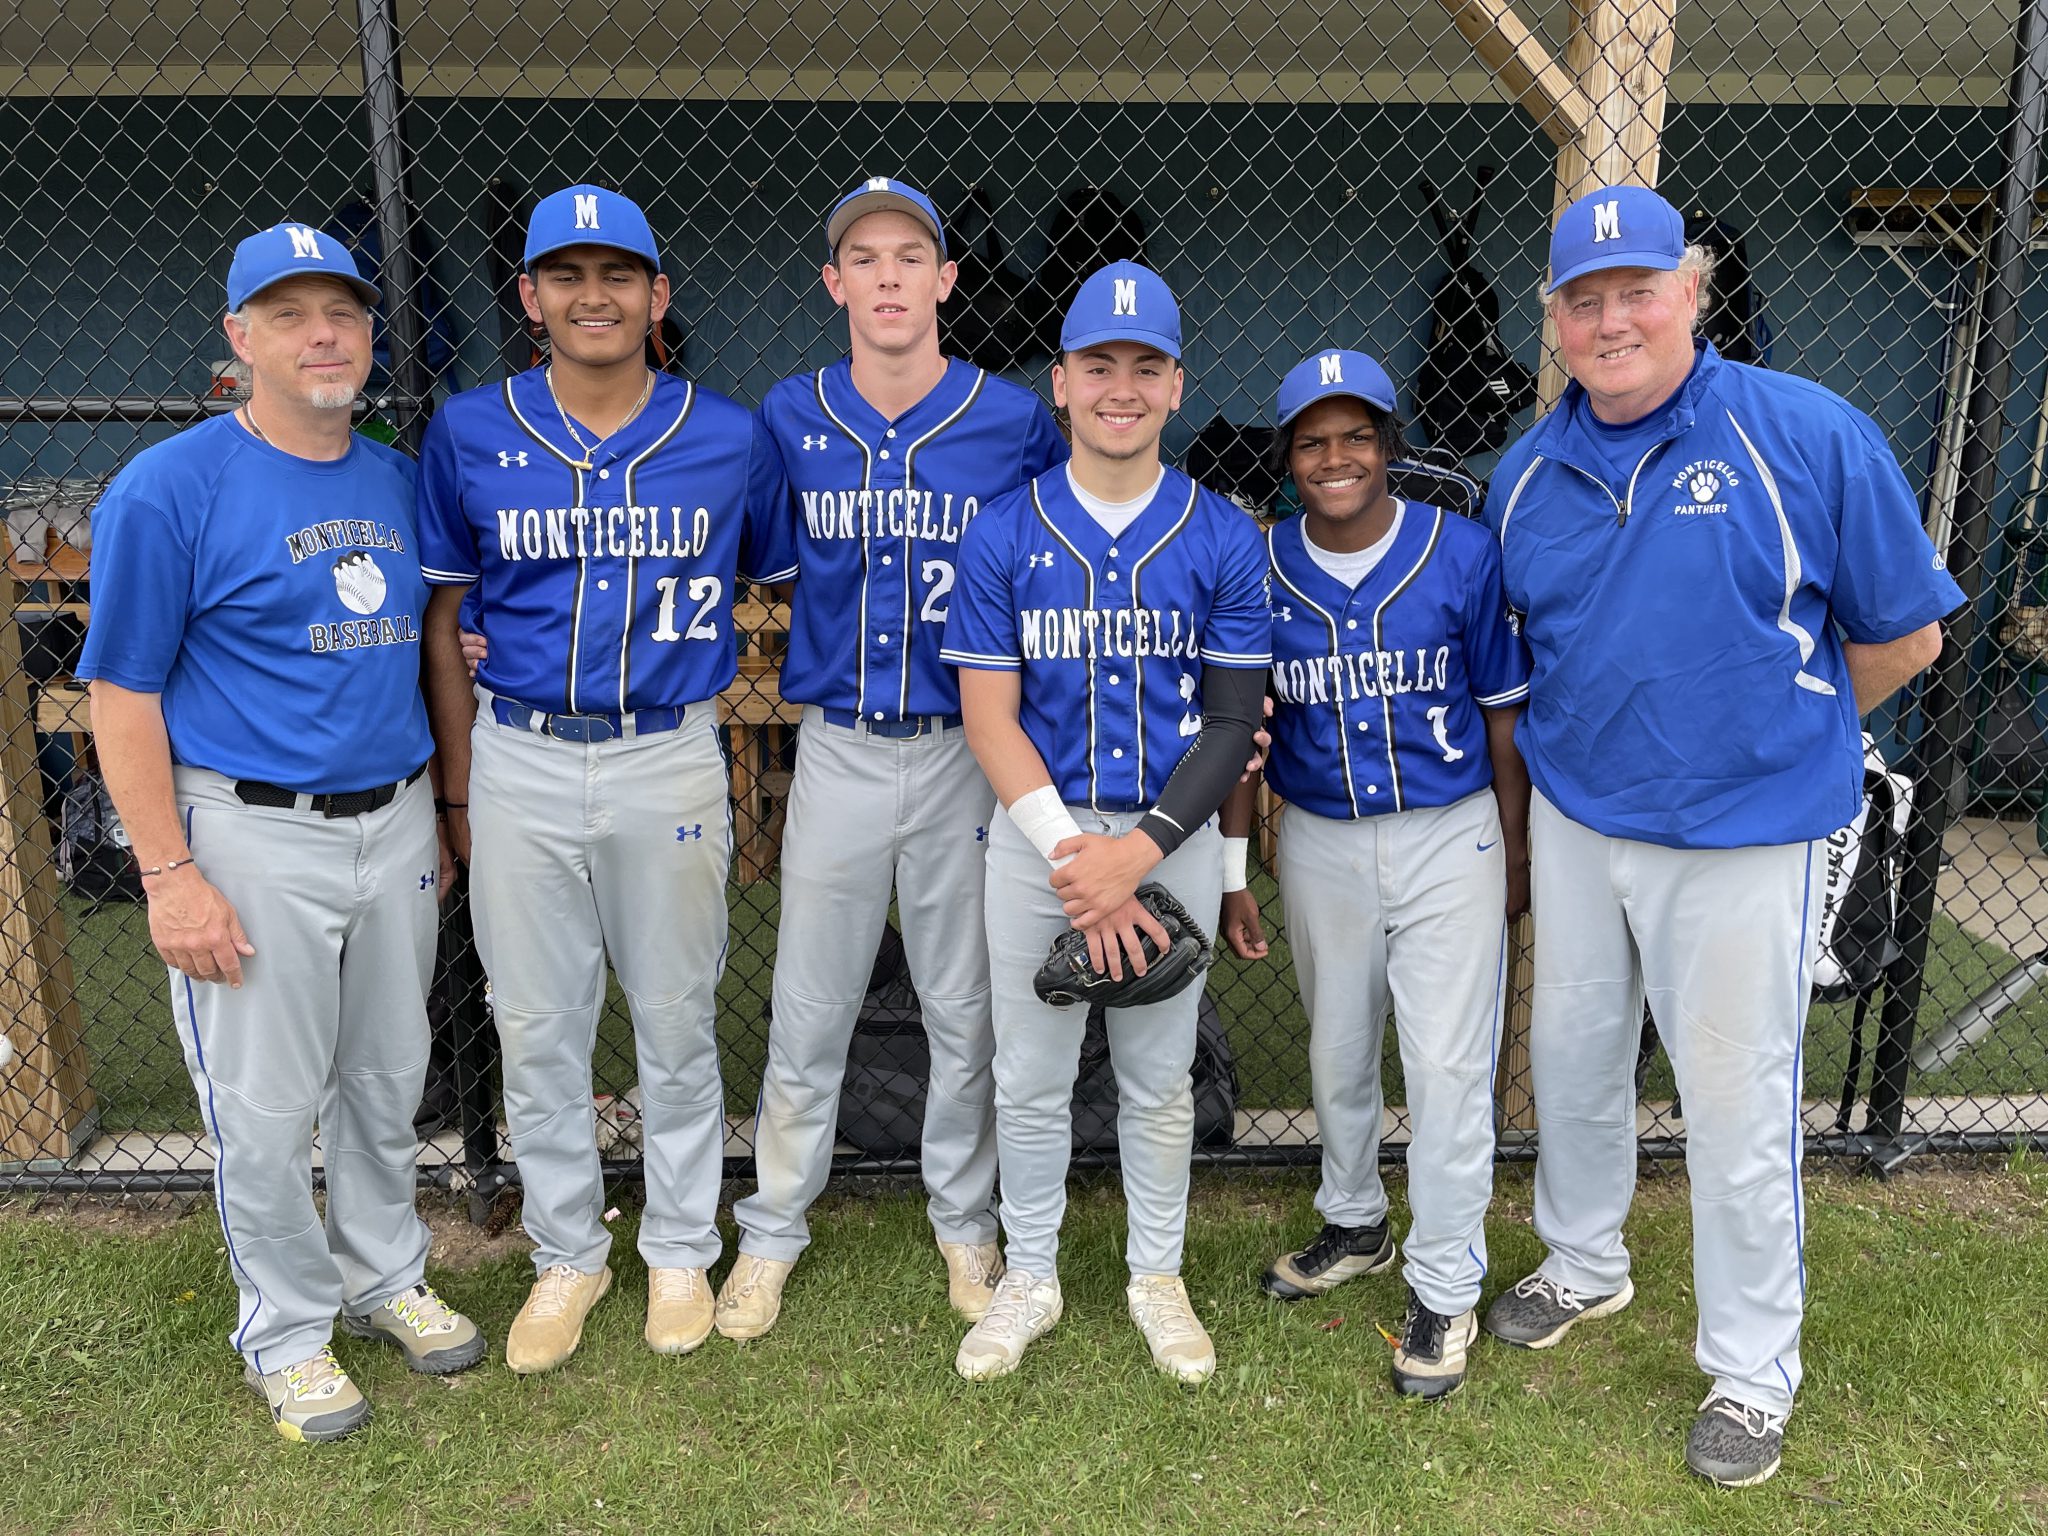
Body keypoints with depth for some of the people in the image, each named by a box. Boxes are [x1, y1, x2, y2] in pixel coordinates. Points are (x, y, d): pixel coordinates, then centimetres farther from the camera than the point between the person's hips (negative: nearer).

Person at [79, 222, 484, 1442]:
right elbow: (124, 691, -10)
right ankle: (287, 1332, 27)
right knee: (265, 1107, 6)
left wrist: (434, 818, 14)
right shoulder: (170, 489, -10)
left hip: (392, 825, 5)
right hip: (252, 837, -5)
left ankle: (384, 1276, 38)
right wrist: (170, 875, -14)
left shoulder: (400, 480, 7)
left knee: (389, 1079, 17)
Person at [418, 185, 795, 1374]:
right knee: (537, 1030, 11)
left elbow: (793, 592, 8)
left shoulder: (732, 440, -2)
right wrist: (460, 790, 7)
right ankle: (568, 1254, 32)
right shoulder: (469, 436, 1)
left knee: (677, 1023, 11)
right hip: (521, 763, 1)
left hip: (671, 760, -1)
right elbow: (444, 622, 8)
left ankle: (682, 1251, 32)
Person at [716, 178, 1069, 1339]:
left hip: (969, 752, -1)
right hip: (839, 751, 1)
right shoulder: (790, 418, 1)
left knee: (967, 1011, 12)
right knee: (808, 1013, 9)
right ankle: (773, 1231, 30)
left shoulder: (1016, 424, -4)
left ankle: (967, 1224, 33)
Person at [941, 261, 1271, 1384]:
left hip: (1174, 838, 0)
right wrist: (1071, 857, -15)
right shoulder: (1003, 533, -2)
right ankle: (1029, 1279, 31)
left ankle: (1156, 1278, 34)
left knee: (1159, 1078, 13)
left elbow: (1234, 720, -3)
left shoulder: (1225, 540, -1)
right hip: (1035, 831, 0)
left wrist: (1137, 854, -15)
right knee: (1030, 1079, 10)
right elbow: (989, 716, -5)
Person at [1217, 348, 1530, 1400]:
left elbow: (1504, 713, -1)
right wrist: (1230, 873, -1)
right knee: (1337, 1051, 18)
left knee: (1446, 1063, -1)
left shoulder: (1464, 554, -8)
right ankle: (1355, 1225, 41)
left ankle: (1445, 1290, 17)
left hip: (1449, 838, -2)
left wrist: (1516, 857, 2)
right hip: (1319, 843, 3)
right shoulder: (1262, 569, -4)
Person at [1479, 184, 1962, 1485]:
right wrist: (1583, 746, 5)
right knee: (1572, 1060, 19)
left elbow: (1906, 635, -5)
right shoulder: (1527, 472, 1)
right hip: (1574, 822, 5)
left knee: (1738, 1105, 6)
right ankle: (1585, 1266, 44)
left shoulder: (1808, 435, -12)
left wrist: (1772, 735, 1)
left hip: (1745, 838, -4)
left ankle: (1753, 1371, 27)